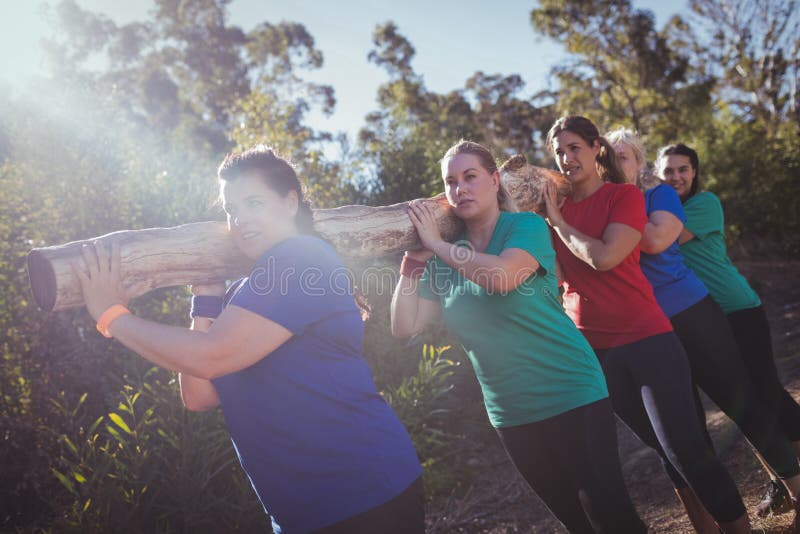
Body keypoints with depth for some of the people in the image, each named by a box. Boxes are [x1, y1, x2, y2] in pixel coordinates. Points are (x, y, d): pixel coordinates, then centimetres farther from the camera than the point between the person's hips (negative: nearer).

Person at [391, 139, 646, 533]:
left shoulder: (527, 226, -11)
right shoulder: (446, 259, 2)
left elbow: (502, 276, -33)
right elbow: (405, 327, -1)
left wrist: (436, 244, -22)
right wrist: (411, 266, -9)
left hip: (572, 396, -5)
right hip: (511, 414, 5)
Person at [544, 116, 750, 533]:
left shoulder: (625, 195, -5)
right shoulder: (555, 208, 8)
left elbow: (604, 257, -21)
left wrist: (557, 220, -12)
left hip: (646, 338, -4)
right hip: (592, 348, 4)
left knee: (684, 448, -7)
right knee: (664, 448, 17)